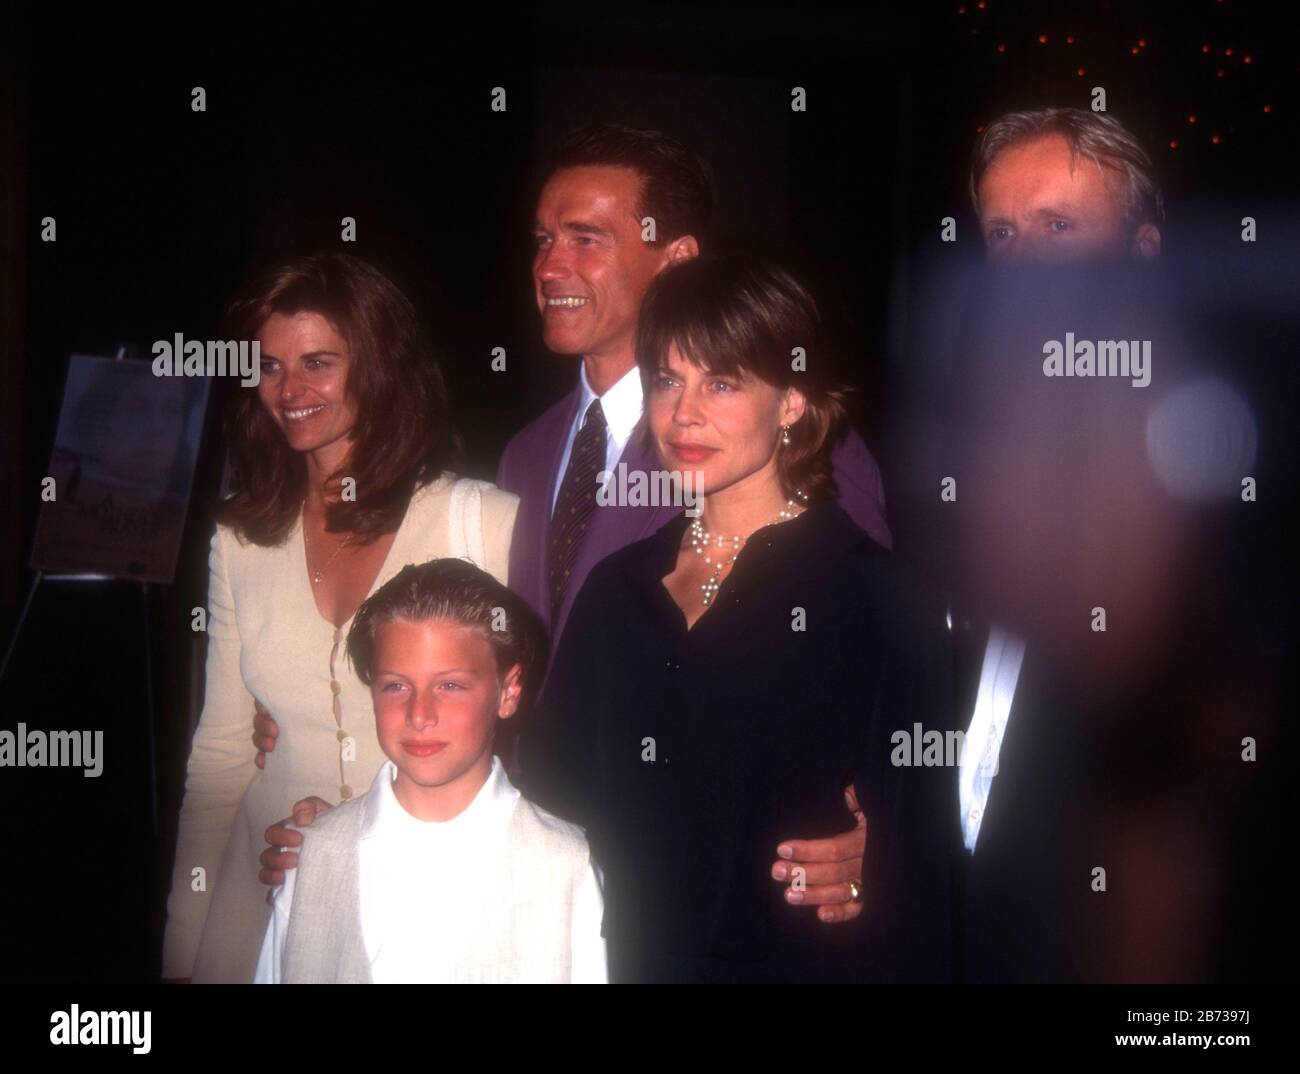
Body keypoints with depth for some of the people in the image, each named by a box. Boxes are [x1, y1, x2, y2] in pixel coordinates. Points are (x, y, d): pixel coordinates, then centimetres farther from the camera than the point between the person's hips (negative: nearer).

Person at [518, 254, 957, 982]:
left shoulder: (878, 602, -12)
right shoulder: (617, 588, 4)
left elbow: (916, 863, -10)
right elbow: (557, 795, 8)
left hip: (791, 961, -4)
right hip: (623, 961, 5)